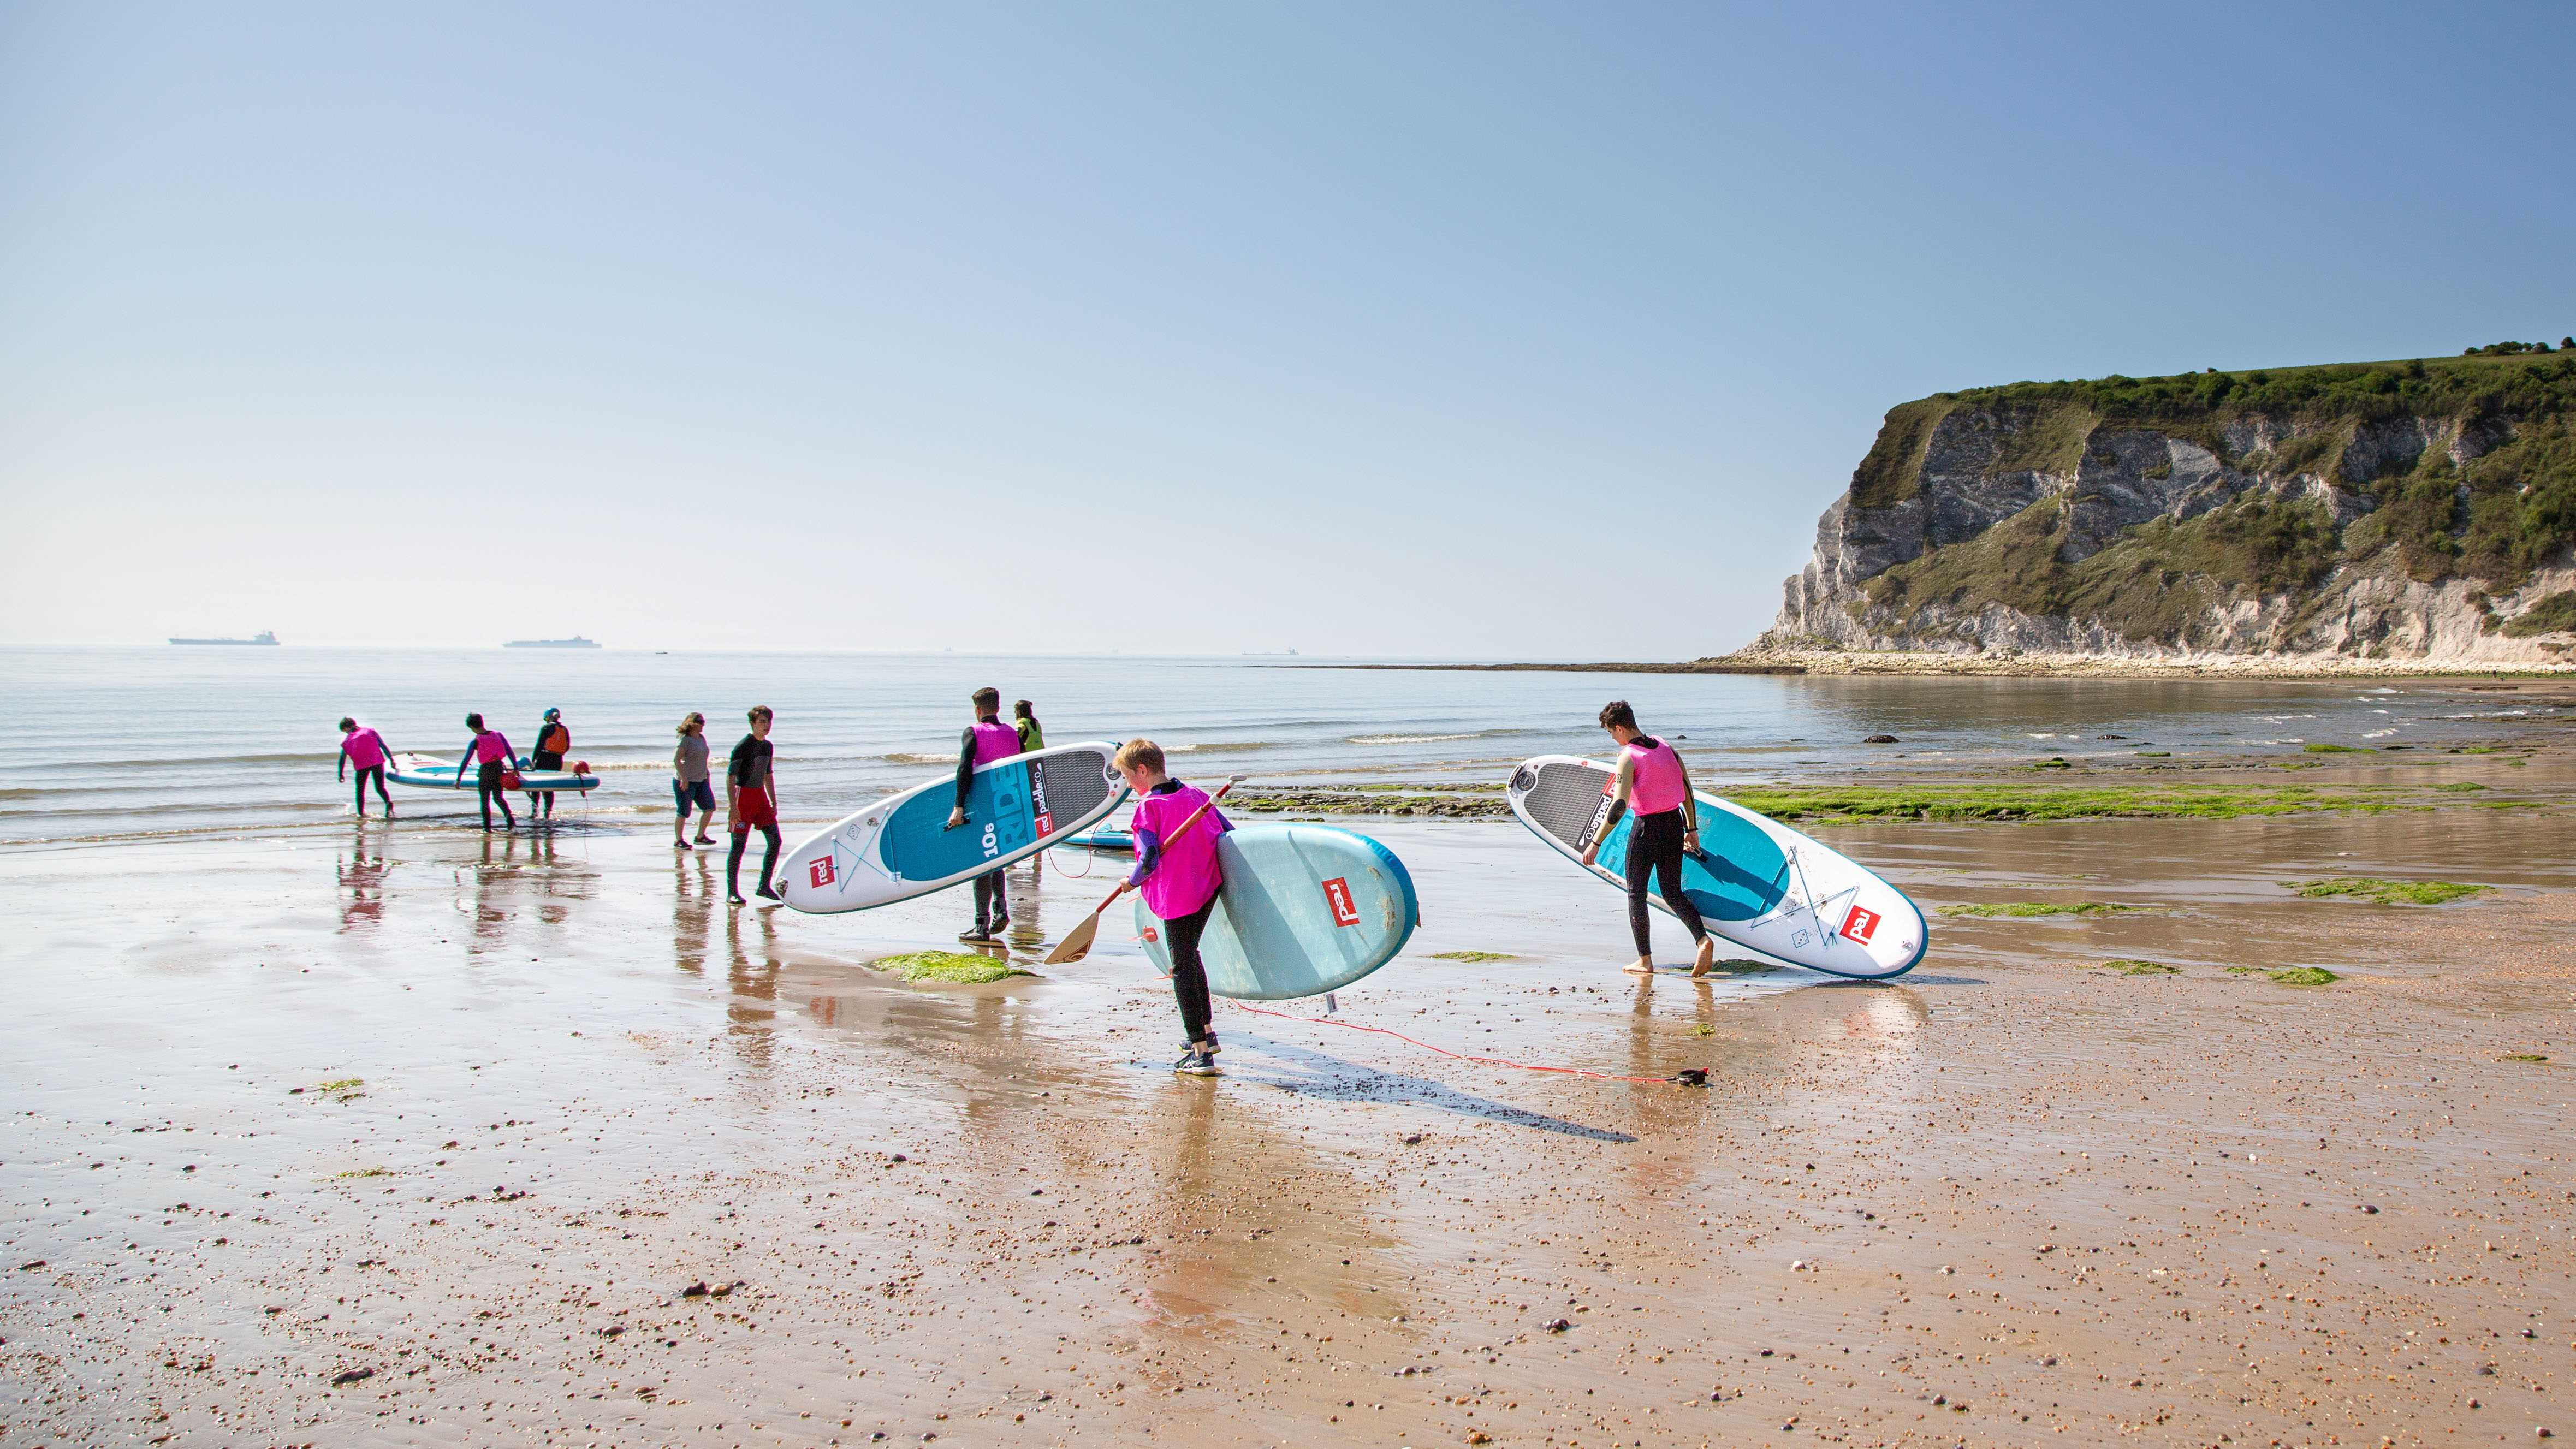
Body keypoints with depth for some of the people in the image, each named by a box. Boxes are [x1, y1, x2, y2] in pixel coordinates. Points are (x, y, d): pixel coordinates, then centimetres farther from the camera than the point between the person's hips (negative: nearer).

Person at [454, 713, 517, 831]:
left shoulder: (475, 742, -9)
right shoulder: (498, 735, -1)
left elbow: (465, 761, -9)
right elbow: (509, 751, -1)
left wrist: (459, 779, -4)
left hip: (485, 771, -3)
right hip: (499, 768, 3)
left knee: (485, 802, 12)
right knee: (499, 797, 19)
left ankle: (487, 827, 13)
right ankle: (509, 817, -5)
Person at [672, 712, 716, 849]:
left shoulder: (702, 738, 11)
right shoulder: (685, 740, -13)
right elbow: (676, 760, -19)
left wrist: (707, 774, 21)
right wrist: (683, 778, -24)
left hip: (701, 780, 8)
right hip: (685, 781, -8)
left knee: (710, 808, 4)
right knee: (684, 812, -2)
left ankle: (700, 836, 17)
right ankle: (679, 840, 12)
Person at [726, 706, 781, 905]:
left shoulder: (768, 747, 12)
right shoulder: (743, 746, -12)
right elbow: (730, 777, -15)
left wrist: (774, 803, 19)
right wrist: (733, 806, -21)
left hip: (761, 796, 8)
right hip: (743, 796, -7)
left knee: (775, 840, 2)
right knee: (739, 845, -6)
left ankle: (764, 887, 12)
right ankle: (732, 892, 0)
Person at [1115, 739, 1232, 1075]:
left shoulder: (1148, 807, -13)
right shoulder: (1196, 795, 6)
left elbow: (1150, 861, -18)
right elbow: (1231, 835, 9)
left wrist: (1132, 881, 1)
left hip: (1175, 896, -7)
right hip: (1208, 888, 7)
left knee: (1182, 968, 0)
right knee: (1190, 955, 25)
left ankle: (1200, 1053, -1)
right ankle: (1206, 1032, 33)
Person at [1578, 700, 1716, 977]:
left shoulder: (1628, 757, -14)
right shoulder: (1665, 747, 6)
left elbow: (1619, 806, -22)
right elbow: (1687, 790, 10)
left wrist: (1596, 843, -19)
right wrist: (1691, 829, 19)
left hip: (1647, 828, -6)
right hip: (1675, 823, 6)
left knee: (1636, 893, 9)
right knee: (1673, 892, 15)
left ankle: (1645, 961, 10)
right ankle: (1703, 938, -7)